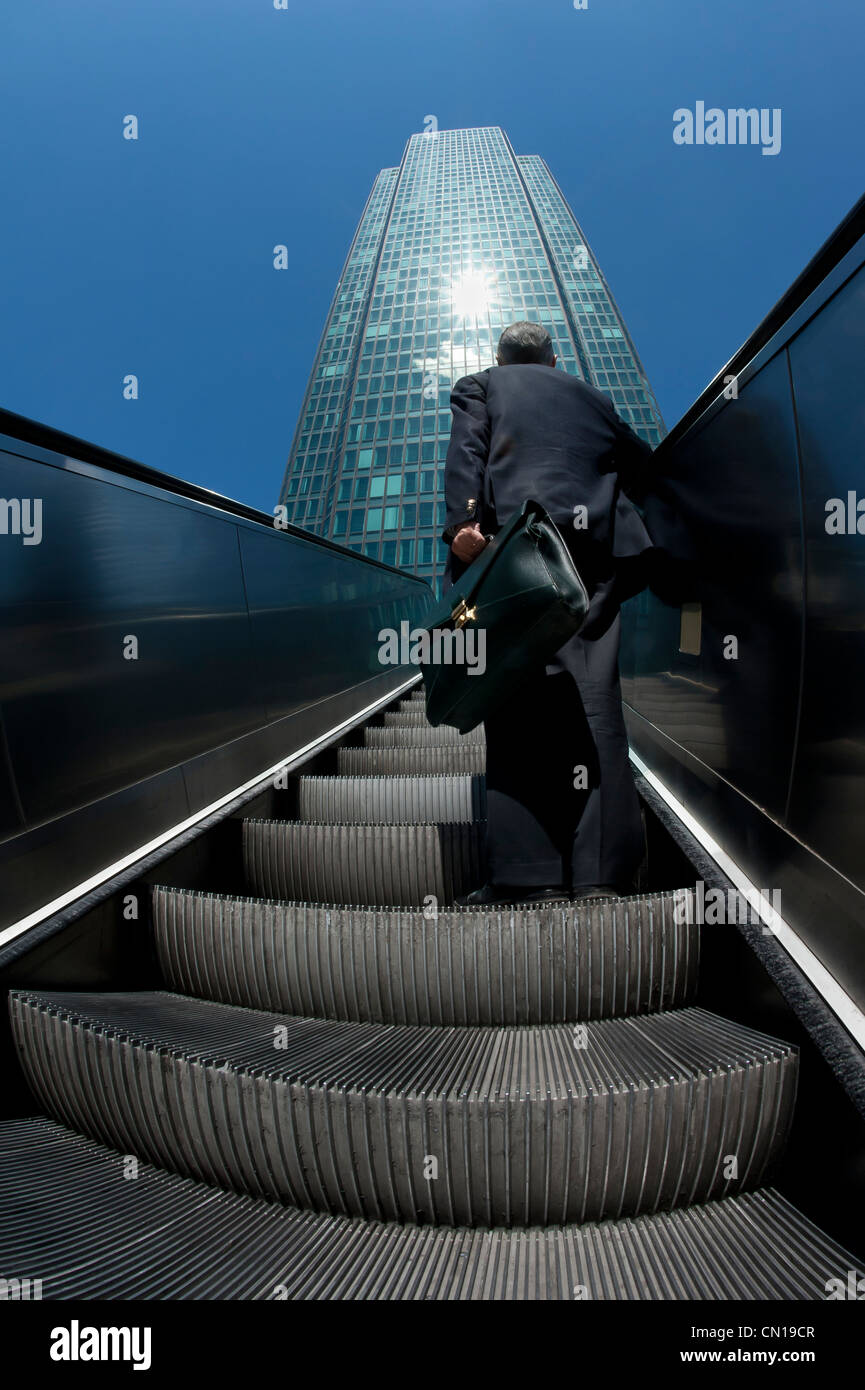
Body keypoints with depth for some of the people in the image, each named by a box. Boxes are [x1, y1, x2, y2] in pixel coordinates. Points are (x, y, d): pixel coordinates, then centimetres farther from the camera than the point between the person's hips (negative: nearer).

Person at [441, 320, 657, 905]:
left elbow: (467, 452, 2)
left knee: (522, 701, -9)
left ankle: (531, 872, -14)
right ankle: (602, 868, -6)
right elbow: (640, 461, 32)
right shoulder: (590, 396, 31)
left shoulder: (480, 385, 21)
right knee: (593, 701, -2)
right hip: (598, 552, 4)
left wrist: (463, 522, -11)